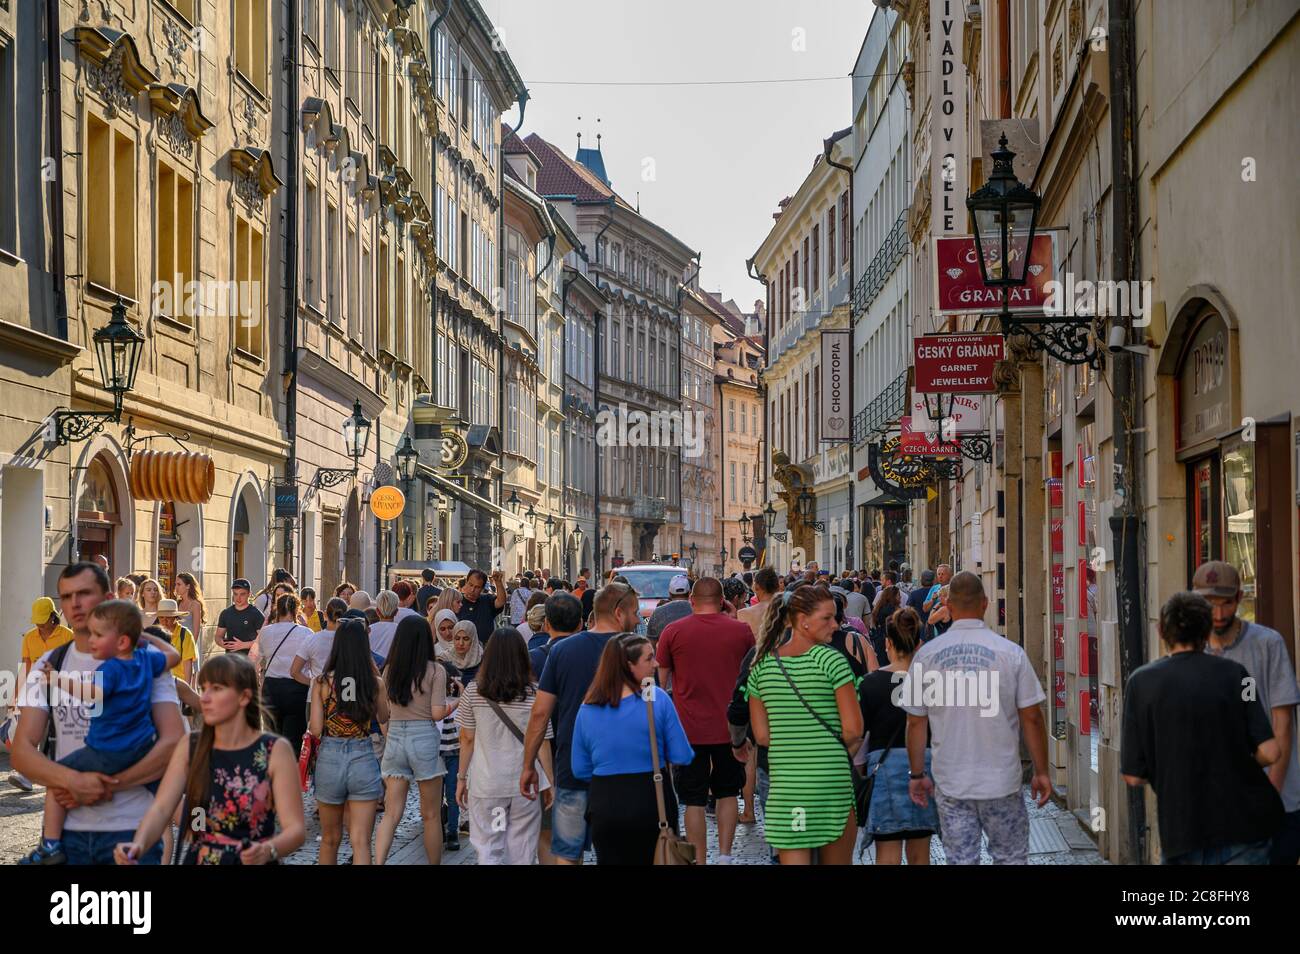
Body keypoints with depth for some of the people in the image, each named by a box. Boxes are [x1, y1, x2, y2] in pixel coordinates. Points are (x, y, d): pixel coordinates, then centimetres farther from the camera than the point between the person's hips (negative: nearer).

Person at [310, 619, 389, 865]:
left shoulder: (322, 682, -6)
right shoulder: (375, 683, -5)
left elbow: (316, 730, -6)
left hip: (330, 757, 1)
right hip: (363, 759, -1)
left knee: (330, 839, 18)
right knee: (361, 842, -2)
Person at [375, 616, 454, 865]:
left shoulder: (389, 670, 4)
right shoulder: (435, 670, -6)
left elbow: (384, 713, 7)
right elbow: (437, 713, -9)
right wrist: (456, 704, 9)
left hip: (394, 739, 3)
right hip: (424, 739, -3)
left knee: (391, 814, 4)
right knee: (431, 815, 11)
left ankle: (377, 863, -12)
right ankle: (435, 863, 21)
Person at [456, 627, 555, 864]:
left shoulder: (474, 692, -4)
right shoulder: (534, 694, -6)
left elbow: (467, 740, 2)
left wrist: (461, 778, 12)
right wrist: (550, 782, 7)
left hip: (485, 784, 0)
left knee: (488, 851, 5)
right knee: (520, 853, 8)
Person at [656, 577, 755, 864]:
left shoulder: (673, 631, -5)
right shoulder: (741, 630, -1)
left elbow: (659, 681, 2)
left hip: (688, 729, -2)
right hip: (730, 728, 2)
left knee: (694, 800, 5)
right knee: (728, 792, 17)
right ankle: (724, 856, 12)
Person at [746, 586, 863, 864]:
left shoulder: (762, 665, 6)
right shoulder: (831, 659, -7)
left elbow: (761, 735, 8)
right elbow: (853, 729, -11)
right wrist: (843, 746, 9)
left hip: (784, 782, 3)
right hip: (831, 778, -3)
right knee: (835, 861, 11)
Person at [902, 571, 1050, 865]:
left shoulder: (926, 654, -3)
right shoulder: (1010, 652, -8)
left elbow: (916, 722, 3)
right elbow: (1031, 718, -5)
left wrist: (917, 774, 14)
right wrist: (1041, 772, 6)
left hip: (950, 783, 2)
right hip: (1001, 782, -1)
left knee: (961, 860, 8)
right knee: (1011, 858, 12)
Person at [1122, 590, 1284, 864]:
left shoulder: (1142, 681, -4)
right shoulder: (1233, 672, -3)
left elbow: (1134, 776, -4)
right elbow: (1269, 752, -9)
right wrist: (1237, 766, 12)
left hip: (1182, 830, 0)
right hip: (1244, 829, 0)